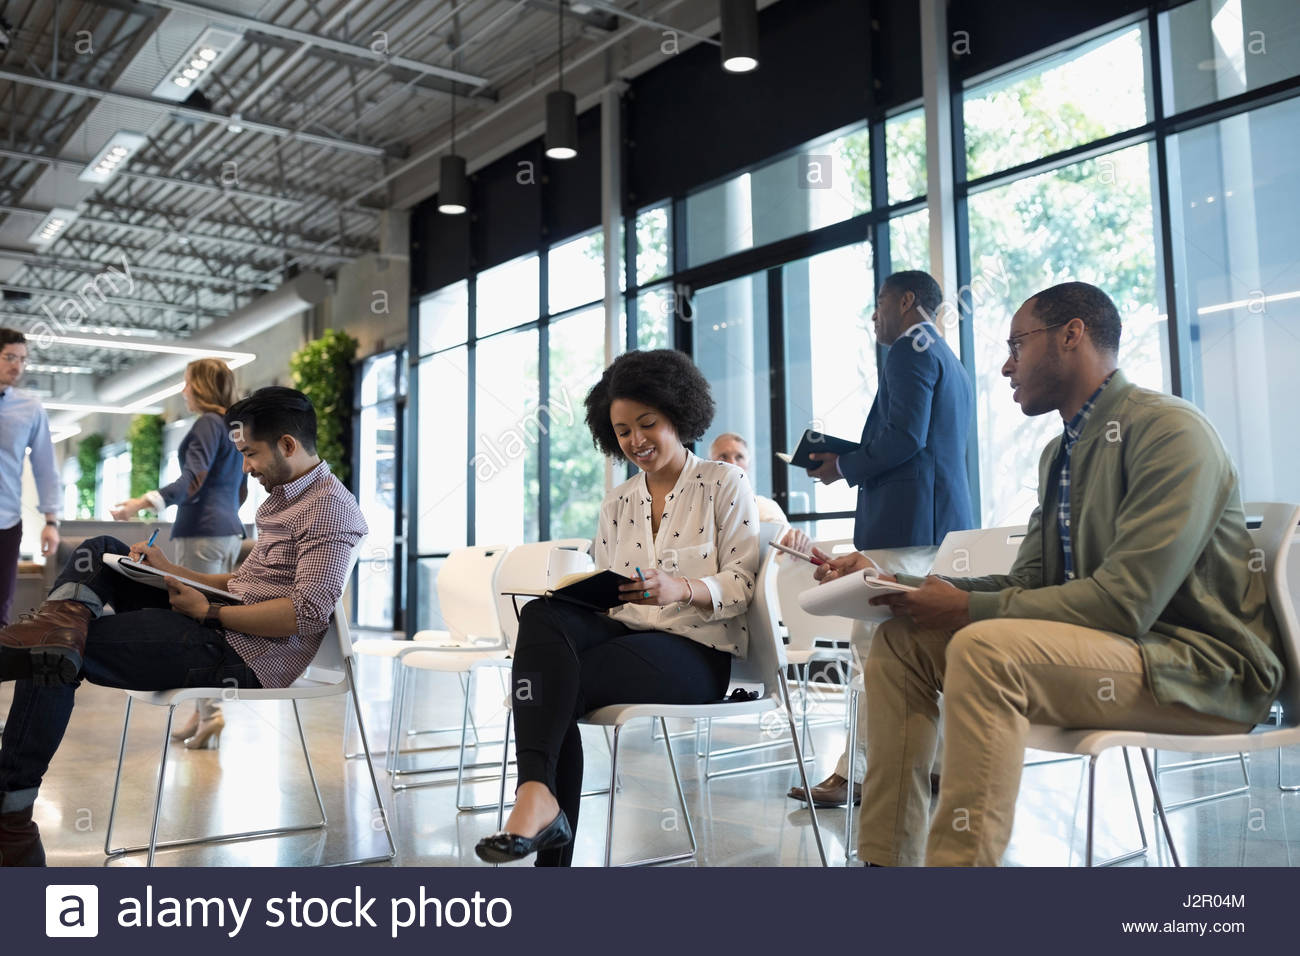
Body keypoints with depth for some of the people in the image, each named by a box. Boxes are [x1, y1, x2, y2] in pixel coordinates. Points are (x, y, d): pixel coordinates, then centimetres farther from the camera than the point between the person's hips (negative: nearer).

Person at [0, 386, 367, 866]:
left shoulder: (331, 508, -14)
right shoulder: (285, 496, 19)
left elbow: (309, 612, -24)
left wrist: (209, 612, -17)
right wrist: (172, 571, 10)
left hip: (238, 657, -11)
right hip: (222, 624, 11)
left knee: (56, 661, -10)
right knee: (100, 550, 10)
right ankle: (61, 624, -21)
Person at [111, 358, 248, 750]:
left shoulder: (208, 423, -8)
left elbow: (192, 481, -20)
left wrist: (141, 503, -27)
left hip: (202, 534, -9)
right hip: (230, 531, 9)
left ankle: (210, 714, -12)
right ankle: (203, 711, 14)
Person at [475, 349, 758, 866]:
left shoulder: (724, 484, 5)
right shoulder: (617, 503, 21)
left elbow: (741, 584, -4)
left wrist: (680, 588, -24)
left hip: (693, 649, -4)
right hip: (623, 631, 5)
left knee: (556, 683, -30)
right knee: (542, 614, -31)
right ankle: (539, 795, -42)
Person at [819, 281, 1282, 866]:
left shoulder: (1168, 429, -14)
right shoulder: (1058, 454, 16)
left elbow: (1126, 603, -23)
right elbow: (1027, 584, 13)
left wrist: (970, 609, -19)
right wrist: (892, 582, 2)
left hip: (1205, 667, -9)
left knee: (983, 647, -32)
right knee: (900, 639, -1)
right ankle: (886, 859, -4)